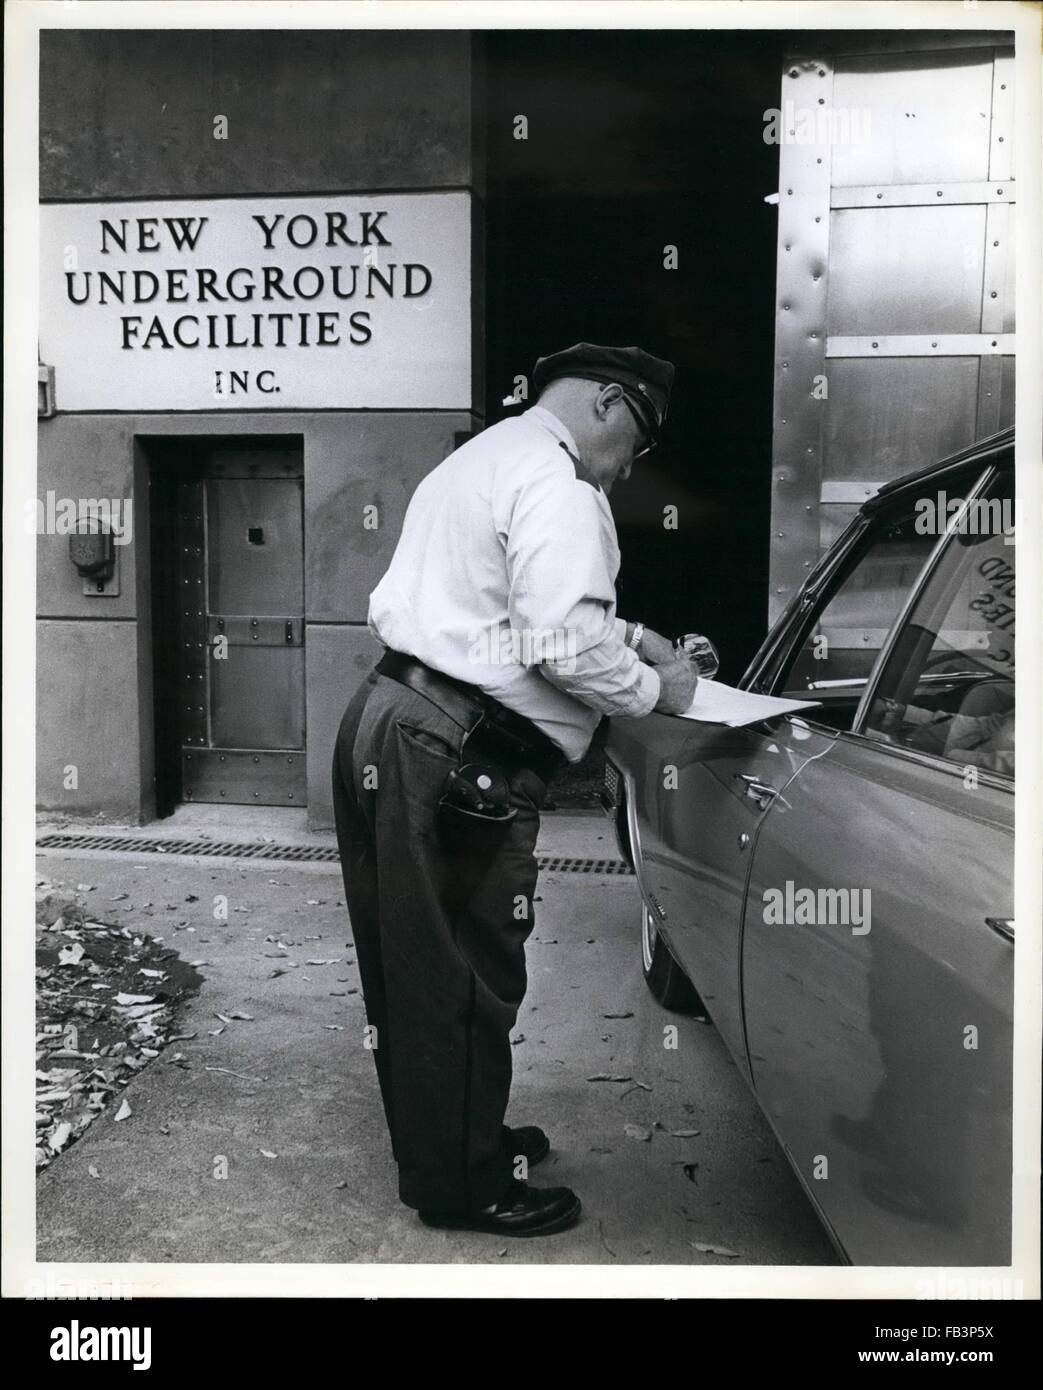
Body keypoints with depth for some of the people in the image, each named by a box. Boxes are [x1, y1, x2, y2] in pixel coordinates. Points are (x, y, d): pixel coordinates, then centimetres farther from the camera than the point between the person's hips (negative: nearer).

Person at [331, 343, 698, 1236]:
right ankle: (464, 1187, 18)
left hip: (387, 725, 11)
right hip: (456, 757, -11)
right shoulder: (554, 480, -12)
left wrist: (626, 634, 20)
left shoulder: (484, 459, 23)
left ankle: (453, 1141, 36)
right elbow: (565, 646, -21)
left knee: (418, 963, 19)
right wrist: (654, 690, -4)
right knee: (468, 976, 2)